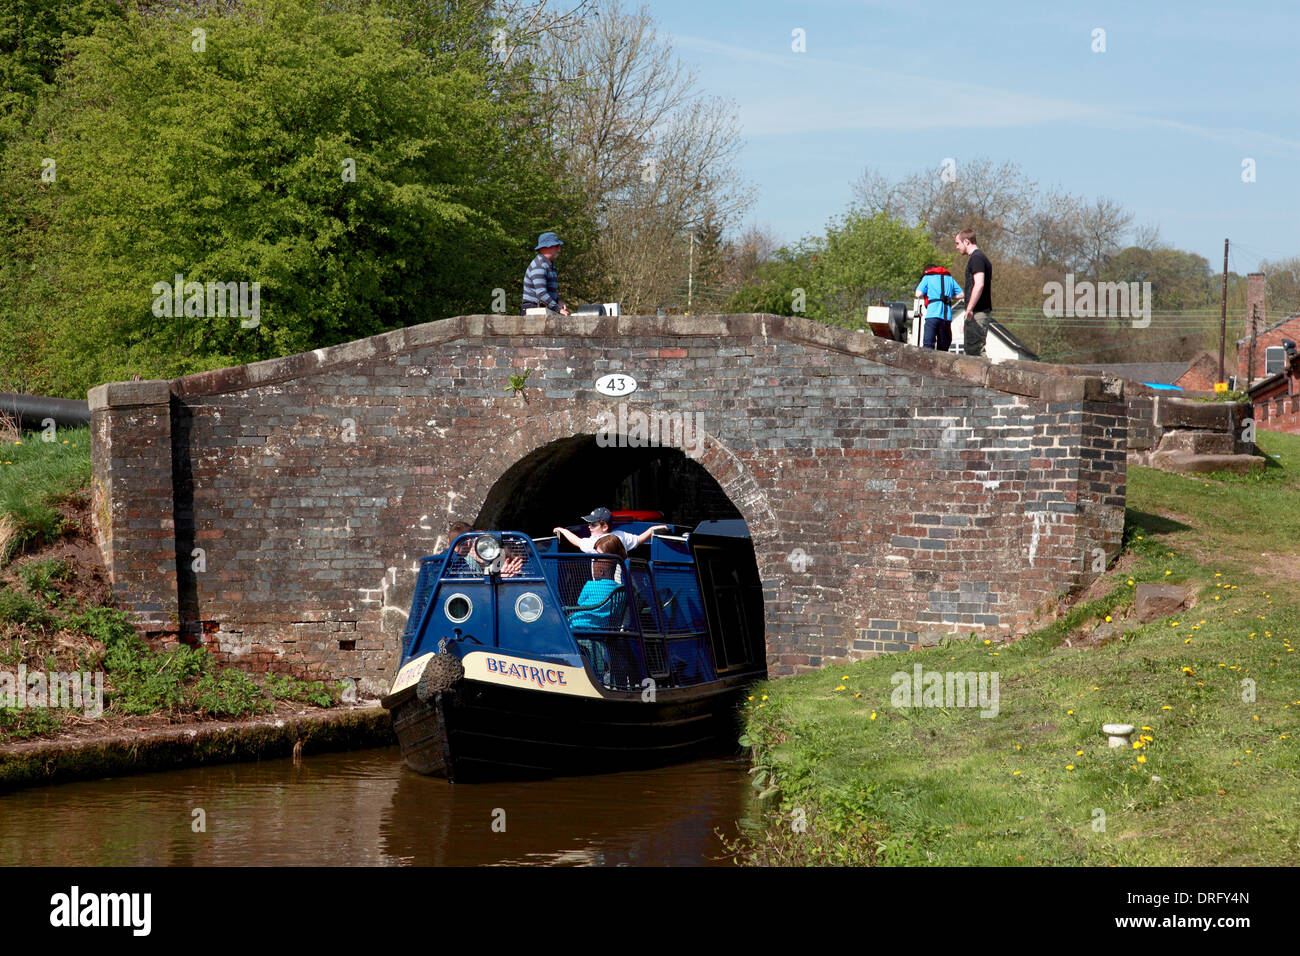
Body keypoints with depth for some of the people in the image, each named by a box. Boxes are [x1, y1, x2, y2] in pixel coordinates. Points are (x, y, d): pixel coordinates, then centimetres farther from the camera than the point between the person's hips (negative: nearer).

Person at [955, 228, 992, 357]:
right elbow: (989, 288, 25)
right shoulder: (982, 257, 21)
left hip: (977, 314, -10)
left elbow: (979, 285, -23)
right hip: (985, 311, 10)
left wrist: (969, 309, -23)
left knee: (975, 350, -13)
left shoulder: (976, 258, -11)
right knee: (971, 351, 11)